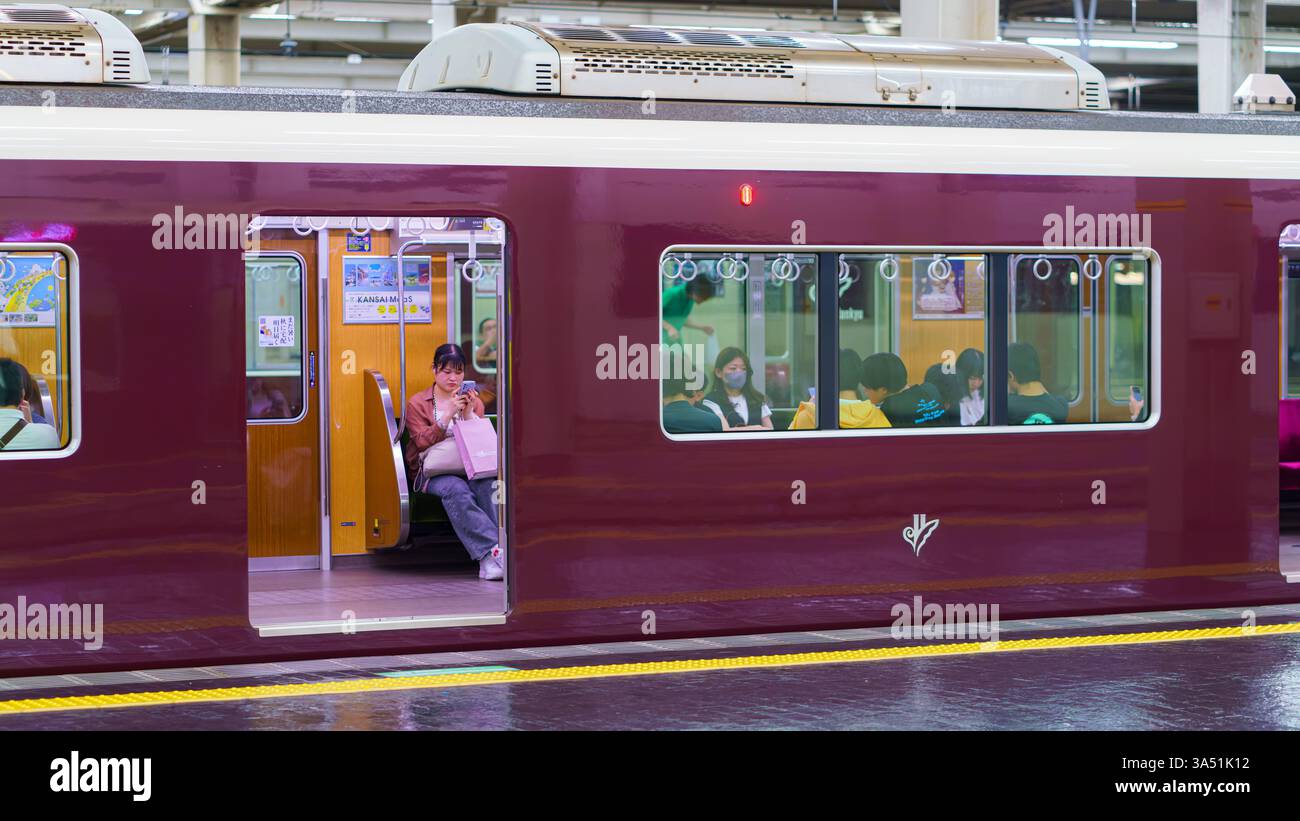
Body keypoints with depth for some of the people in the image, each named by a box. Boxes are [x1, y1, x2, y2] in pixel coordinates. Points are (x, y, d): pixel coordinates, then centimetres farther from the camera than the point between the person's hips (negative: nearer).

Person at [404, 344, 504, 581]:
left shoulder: (473, 402, 18)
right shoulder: (417, 403, 10)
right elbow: (424, 443, -3)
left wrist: (468, 414, -8)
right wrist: (448, 415, -14)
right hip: (432, 472, -2)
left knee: (485, 484, -35)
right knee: (456, 489, -38)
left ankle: (490, 560, -49)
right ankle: (494, 550, -51)